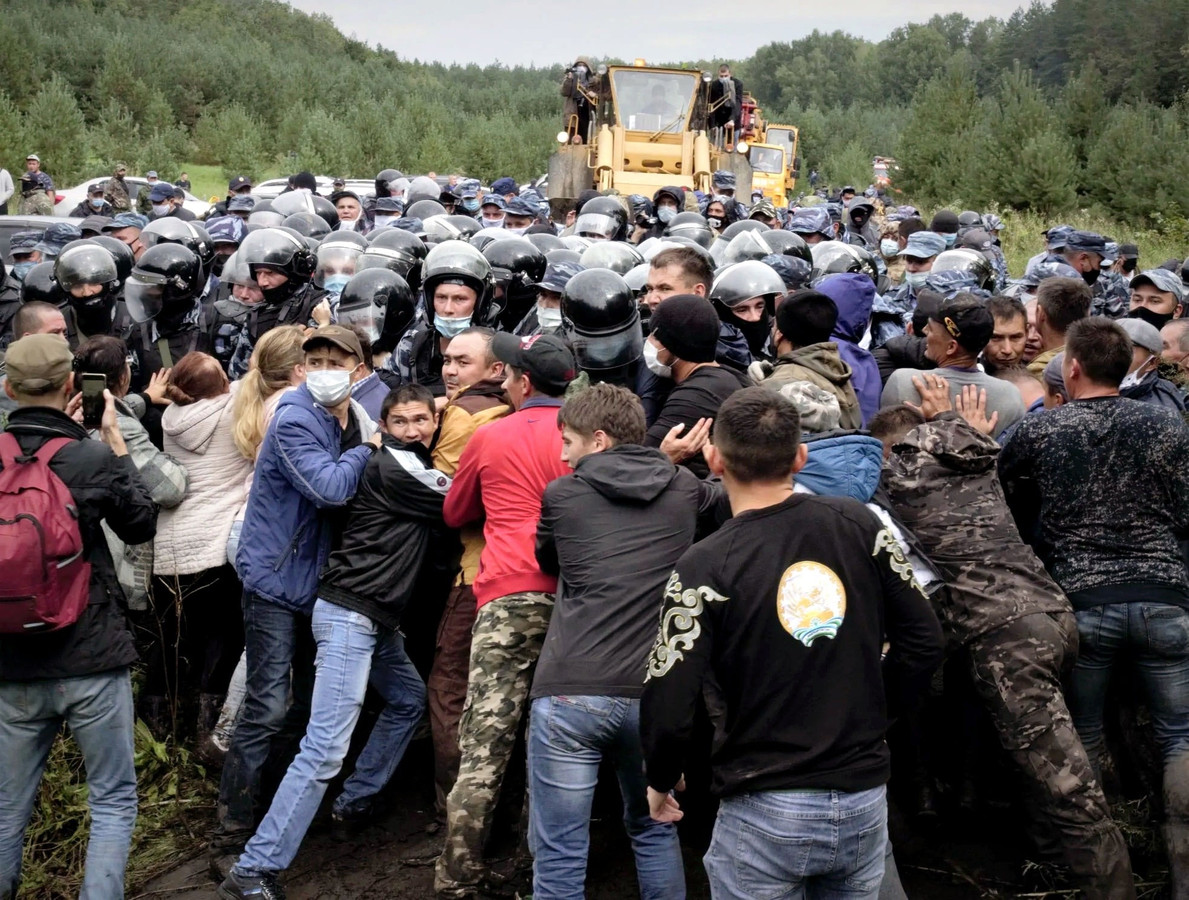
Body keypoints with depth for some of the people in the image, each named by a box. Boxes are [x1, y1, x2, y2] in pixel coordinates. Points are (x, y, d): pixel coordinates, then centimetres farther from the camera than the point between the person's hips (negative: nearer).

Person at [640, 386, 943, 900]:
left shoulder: (706, 566, -15)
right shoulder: (857, 524, -4)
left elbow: (667, 707, -16)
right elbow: (924, 642, 2)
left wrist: (661, 781, 3)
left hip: (765, 813, -4)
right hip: (864, 800, 4)